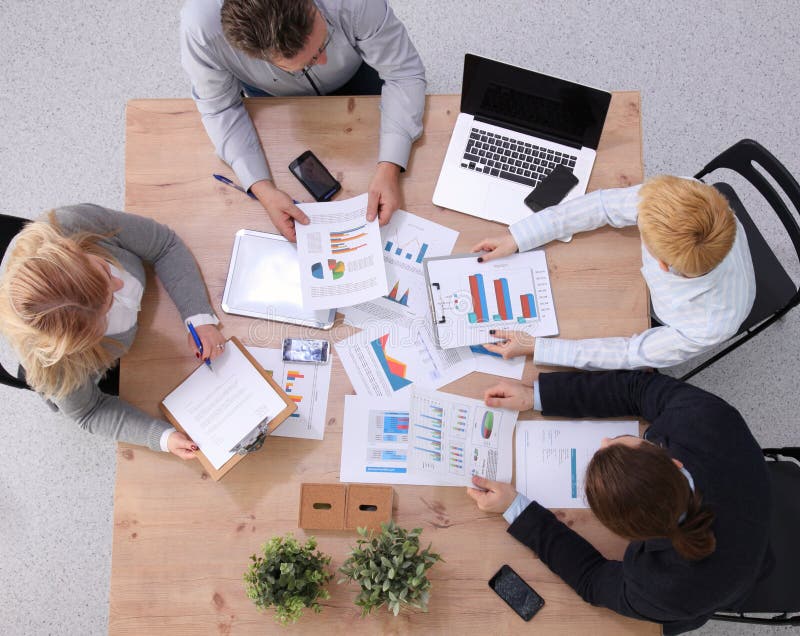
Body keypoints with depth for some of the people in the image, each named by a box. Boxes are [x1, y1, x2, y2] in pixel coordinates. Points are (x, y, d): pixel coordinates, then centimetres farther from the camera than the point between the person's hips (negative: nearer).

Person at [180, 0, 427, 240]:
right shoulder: (200, 28, -42)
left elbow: (404, 73, -33)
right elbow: (220, 108, -26)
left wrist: (389, 168, -44)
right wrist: (262, 188, -39)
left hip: (352, 75, 0)